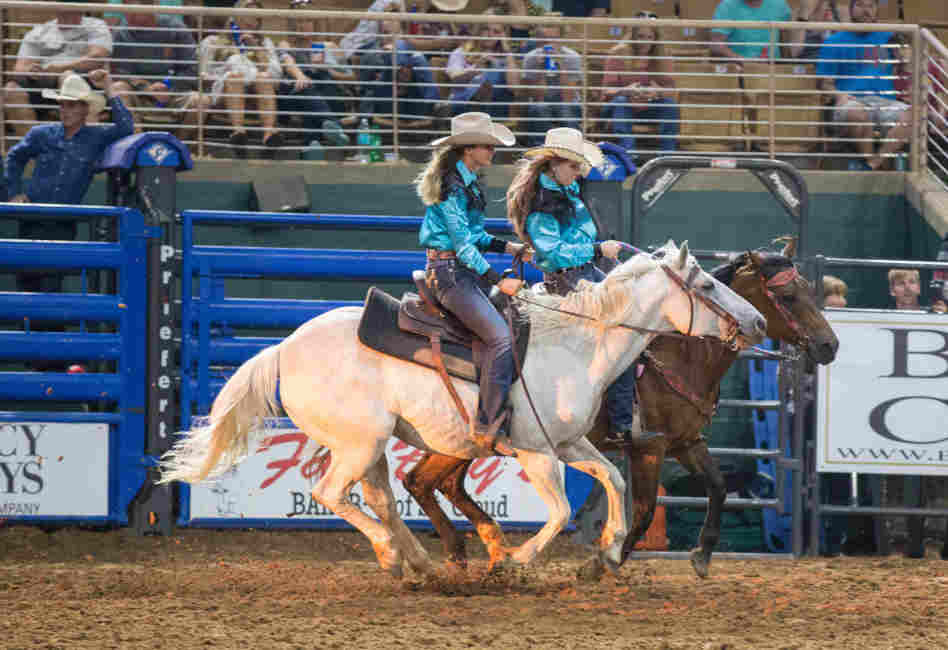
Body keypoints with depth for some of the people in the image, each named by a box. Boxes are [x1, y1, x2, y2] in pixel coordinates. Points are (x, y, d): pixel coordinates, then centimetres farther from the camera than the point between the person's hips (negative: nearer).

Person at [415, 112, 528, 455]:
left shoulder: (469, 183, 15)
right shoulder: (451, 187, -15)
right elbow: (463, 244, -19)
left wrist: (512, 248, 15)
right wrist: (498, 281, -18)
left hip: (467, 271, 10)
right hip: (449, 272, -10)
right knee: (501, 336, -20)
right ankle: (488, 427, -21)